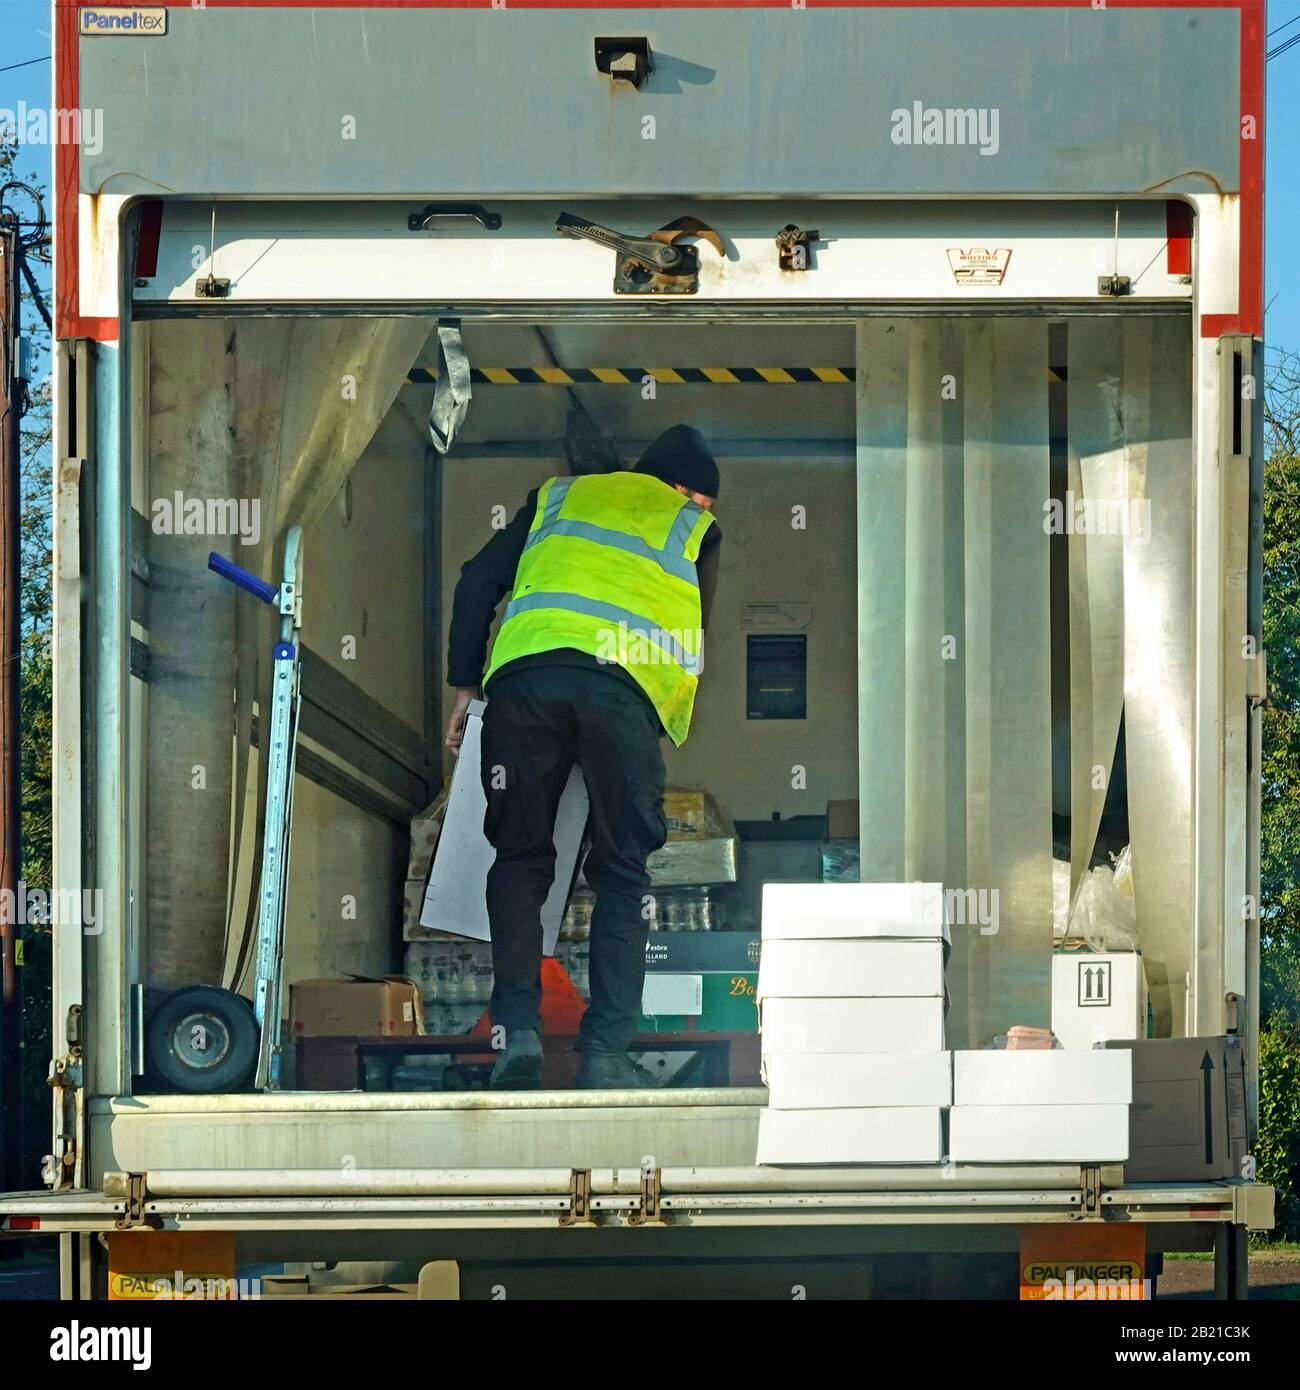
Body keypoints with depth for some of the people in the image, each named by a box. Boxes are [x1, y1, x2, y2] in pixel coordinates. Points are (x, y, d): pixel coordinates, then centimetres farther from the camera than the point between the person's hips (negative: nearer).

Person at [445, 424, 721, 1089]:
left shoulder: (560, 496, 31)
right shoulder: (695, 530, 26)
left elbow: (478, 582, 21)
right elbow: (691, 637, 23)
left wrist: (464, 687, 21)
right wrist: (667, 735, 31)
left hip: (525, 674, 2)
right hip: (626, 688, -2)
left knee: (520, 860, 13)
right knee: (622, 873, 8)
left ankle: (517, 1029, 0)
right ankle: (606, 1050, -1)